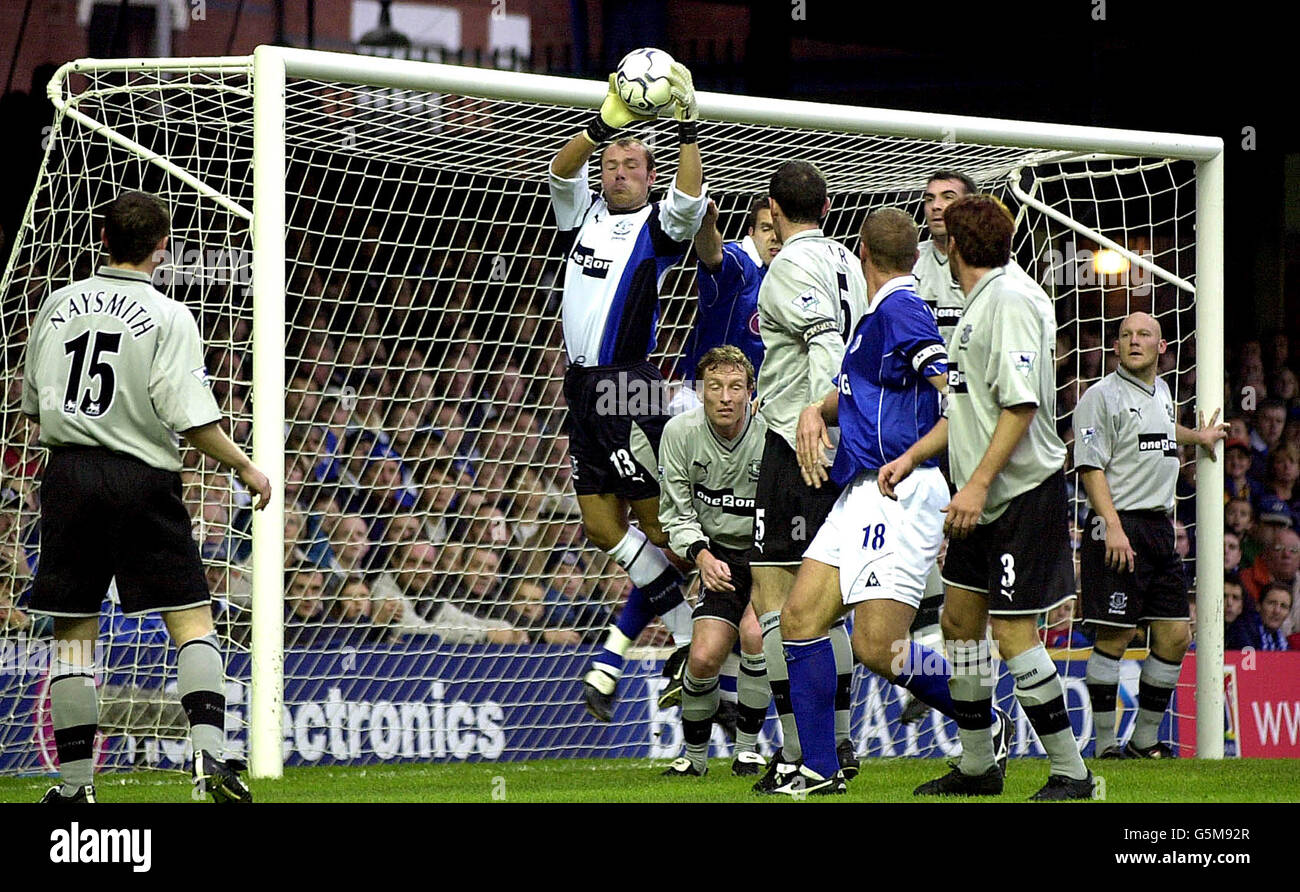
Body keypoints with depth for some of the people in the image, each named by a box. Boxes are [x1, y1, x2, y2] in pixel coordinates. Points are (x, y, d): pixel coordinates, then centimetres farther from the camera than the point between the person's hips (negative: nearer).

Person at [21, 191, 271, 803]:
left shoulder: (58, 304, 7)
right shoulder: (168, 317, -6)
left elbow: (31, 404, 15)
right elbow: (191, 418, -13)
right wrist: (246, 469, 1)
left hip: (68, 474, 3)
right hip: (141, 478, -3)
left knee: (73, 633, 6)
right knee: (191, 620, 2)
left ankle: (74, 781, 6)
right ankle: (210, 753, -13)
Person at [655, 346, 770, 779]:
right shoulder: (680, 432, -10)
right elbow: (676, 513, -2)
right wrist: (702, 555, -20)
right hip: (720, 554, 3)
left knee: (754, 630, -27)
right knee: (703, 658, -12)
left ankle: (748, 750, -6)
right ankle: (694, 756, 15)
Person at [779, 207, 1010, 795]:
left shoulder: (900, 310, -11)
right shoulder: (876, 316, 18)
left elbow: (955, 389, -22)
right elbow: (854, 390, 30)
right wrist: (816, 410, 9)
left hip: (900, 496, -10)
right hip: (860, 497, 10)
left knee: (876, 648, -12)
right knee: (800, 617, 3)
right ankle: (820, 769, 5)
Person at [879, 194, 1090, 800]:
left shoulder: (1011, 299, -15)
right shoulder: (976, 306, 16)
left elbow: (1021, 404, -22)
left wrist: (978, 483, -25)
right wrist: (911, 458, 21)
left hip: (1024, 492, -10)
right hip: (982, 499, 10)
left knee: (1014, 634, -11)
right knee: (960, 619, 12)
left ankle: (1071, 774, -5)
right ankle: (976, 767, 22)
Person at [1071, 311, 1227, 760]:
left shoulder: (1161, 391, 17)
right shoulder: (1102, 396, -6)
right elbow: (1091, 466, -13)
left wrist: (1197, 437, 45)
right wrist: (1113, 525, -22)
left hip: (1160, 526, 8)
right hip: (1118, 526, -8)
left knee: (1174, 635, 5)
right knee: (1114, 637, -8)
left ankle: (1145, 740, 16)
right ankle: (1106, 745, -2)